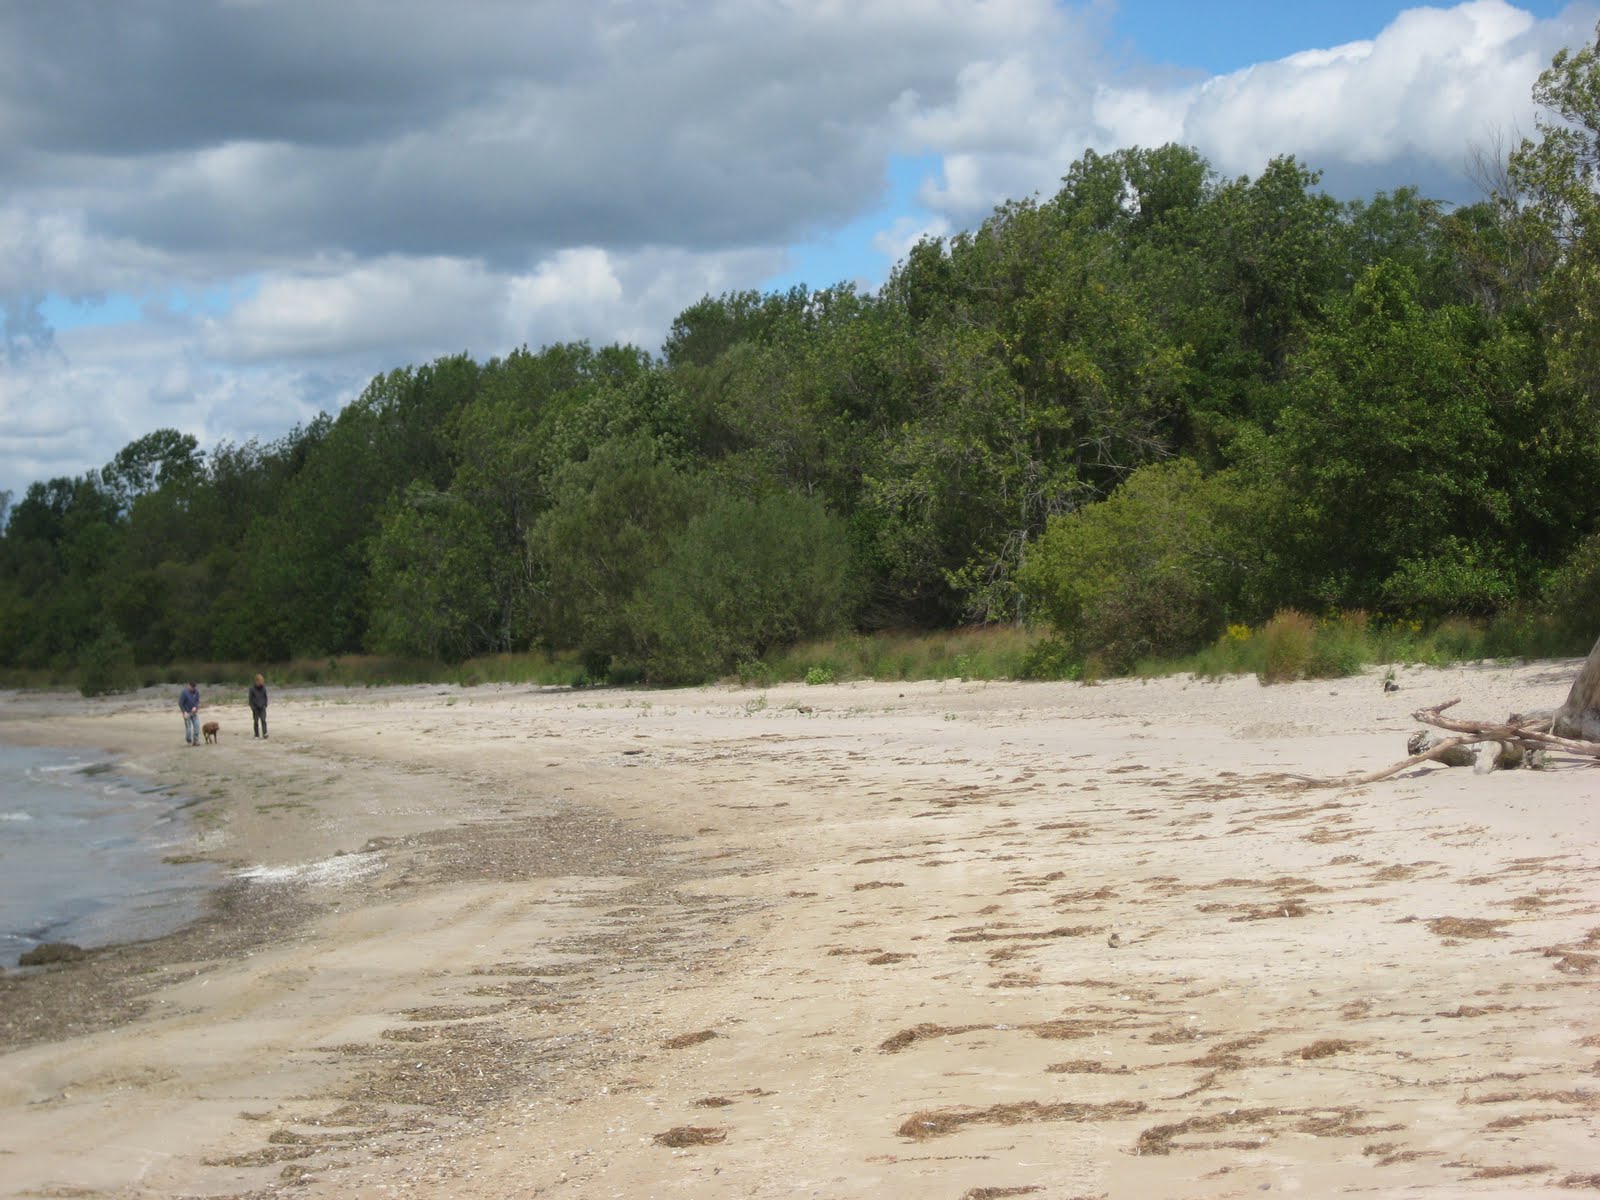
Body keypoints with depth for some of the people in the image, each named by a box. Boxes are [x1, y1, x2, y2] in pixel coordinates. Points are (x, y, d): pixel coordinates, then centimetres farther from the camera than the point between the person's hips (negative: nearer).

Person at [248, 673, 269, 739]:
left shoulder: (263, 687, 2)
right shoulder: (252, 688, -7)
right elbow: (250, 699, -4)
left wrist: (265, 705, 4)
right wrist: (252, 707, -9)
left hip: (262, 707, 1)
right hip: (255, 708, -1)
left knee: (263, 720, -13)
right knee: (256, 722, 4)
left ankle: (265, 734, -18)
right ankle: (257, 735, 11)